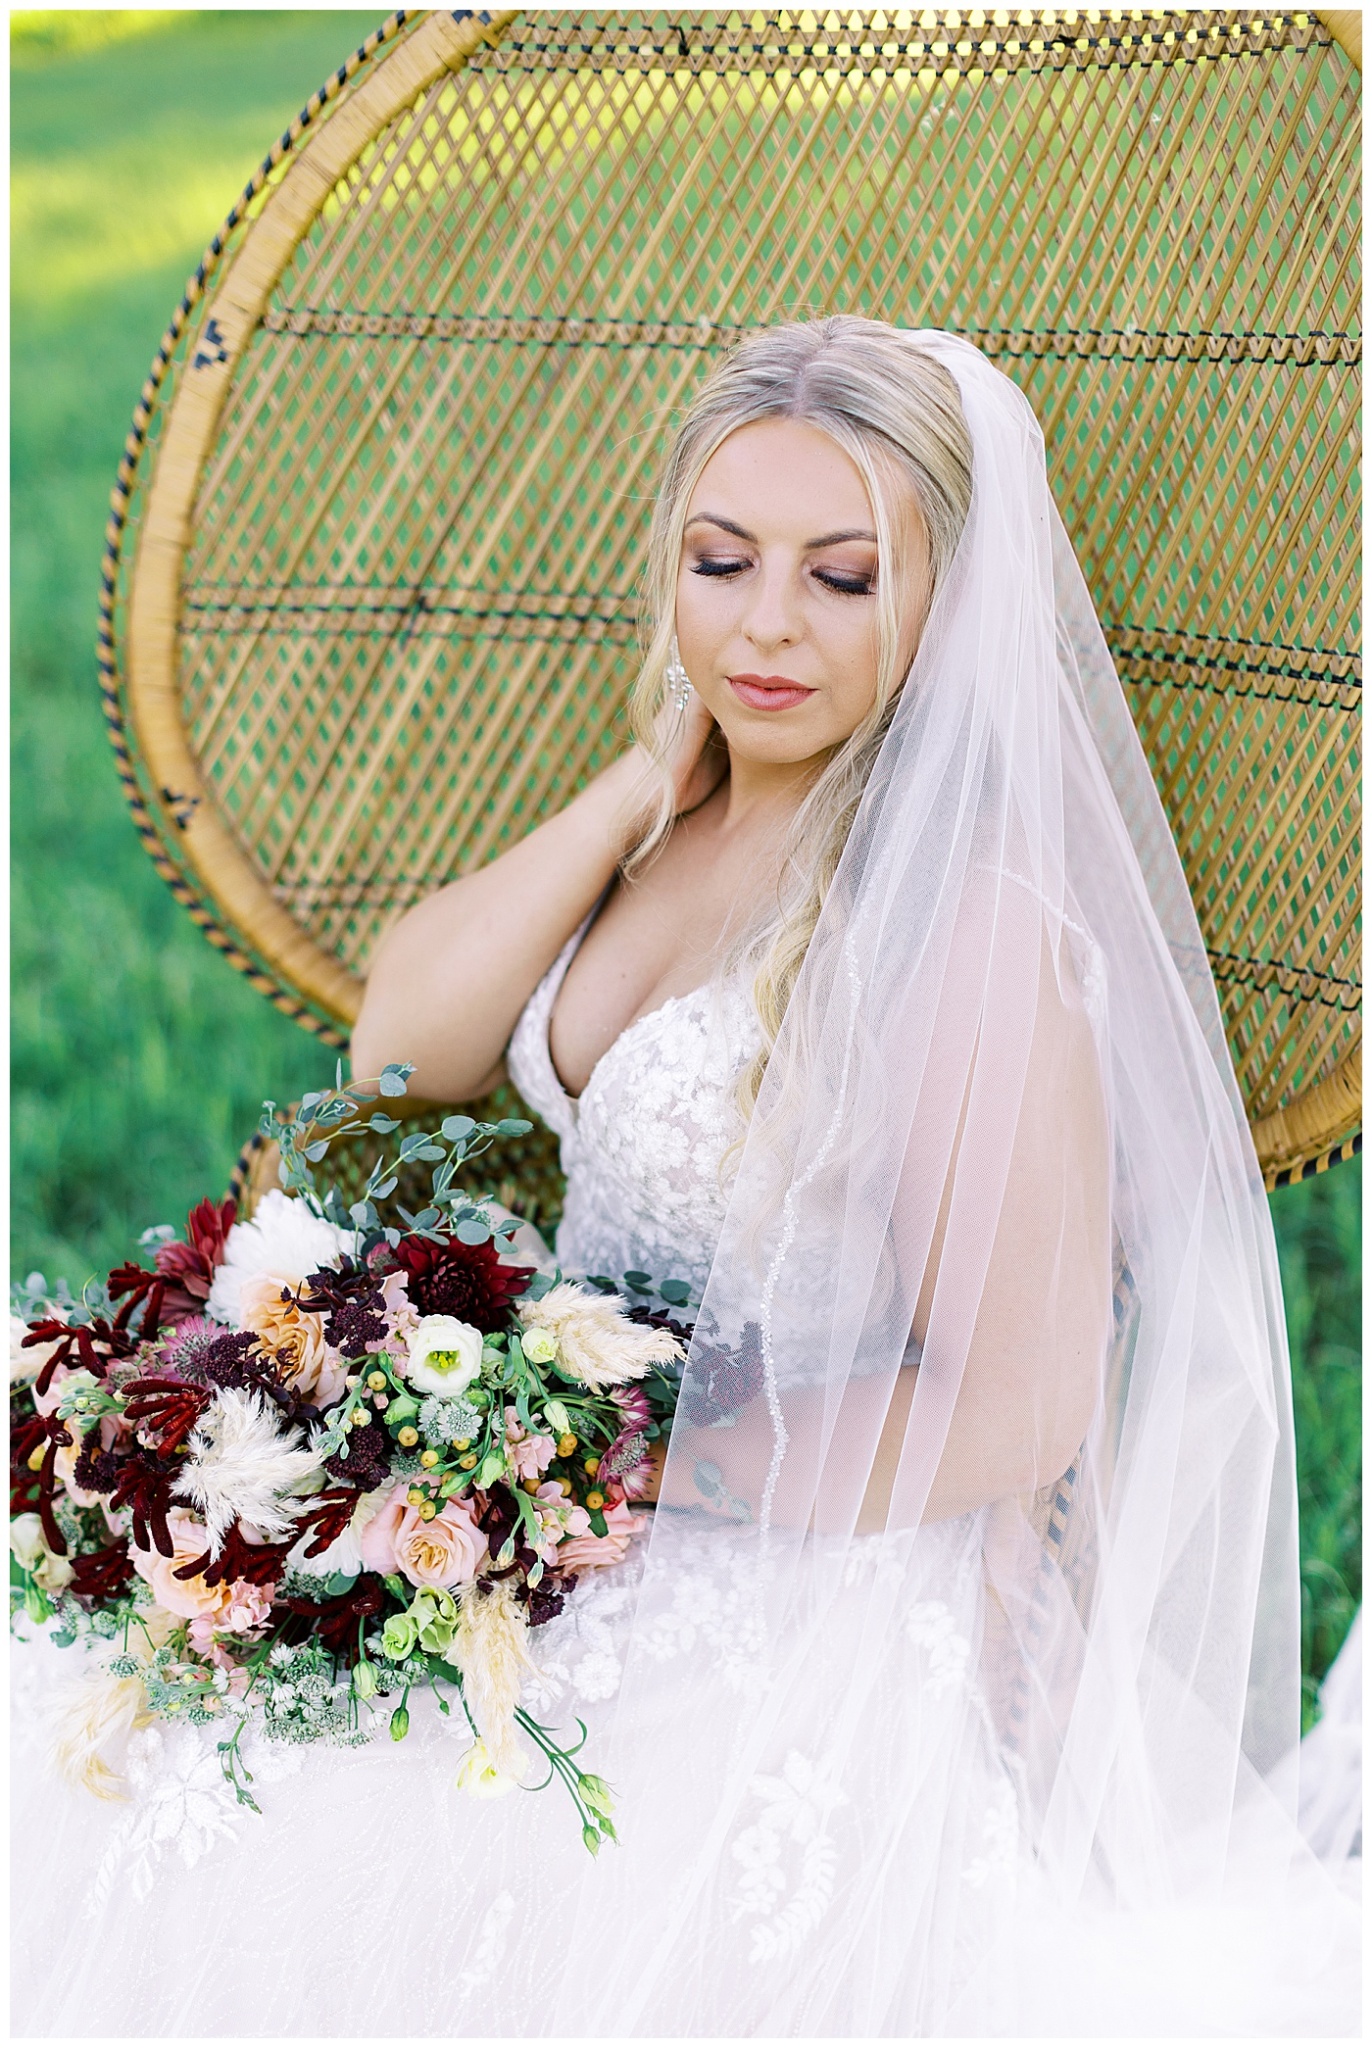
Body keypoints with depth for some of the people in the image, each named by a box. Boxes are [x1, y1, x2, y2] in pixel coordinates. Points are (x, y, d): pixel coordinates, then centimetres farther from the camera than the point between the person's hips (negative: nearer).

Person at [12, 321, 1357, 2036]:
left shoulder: (967, 920, -19)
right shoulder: (672, 833, 5)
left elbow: (1018, 1407, -18)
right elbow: (399, 1049, -2)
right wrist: (646, 778, -6)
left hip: (811, 1607, -7)